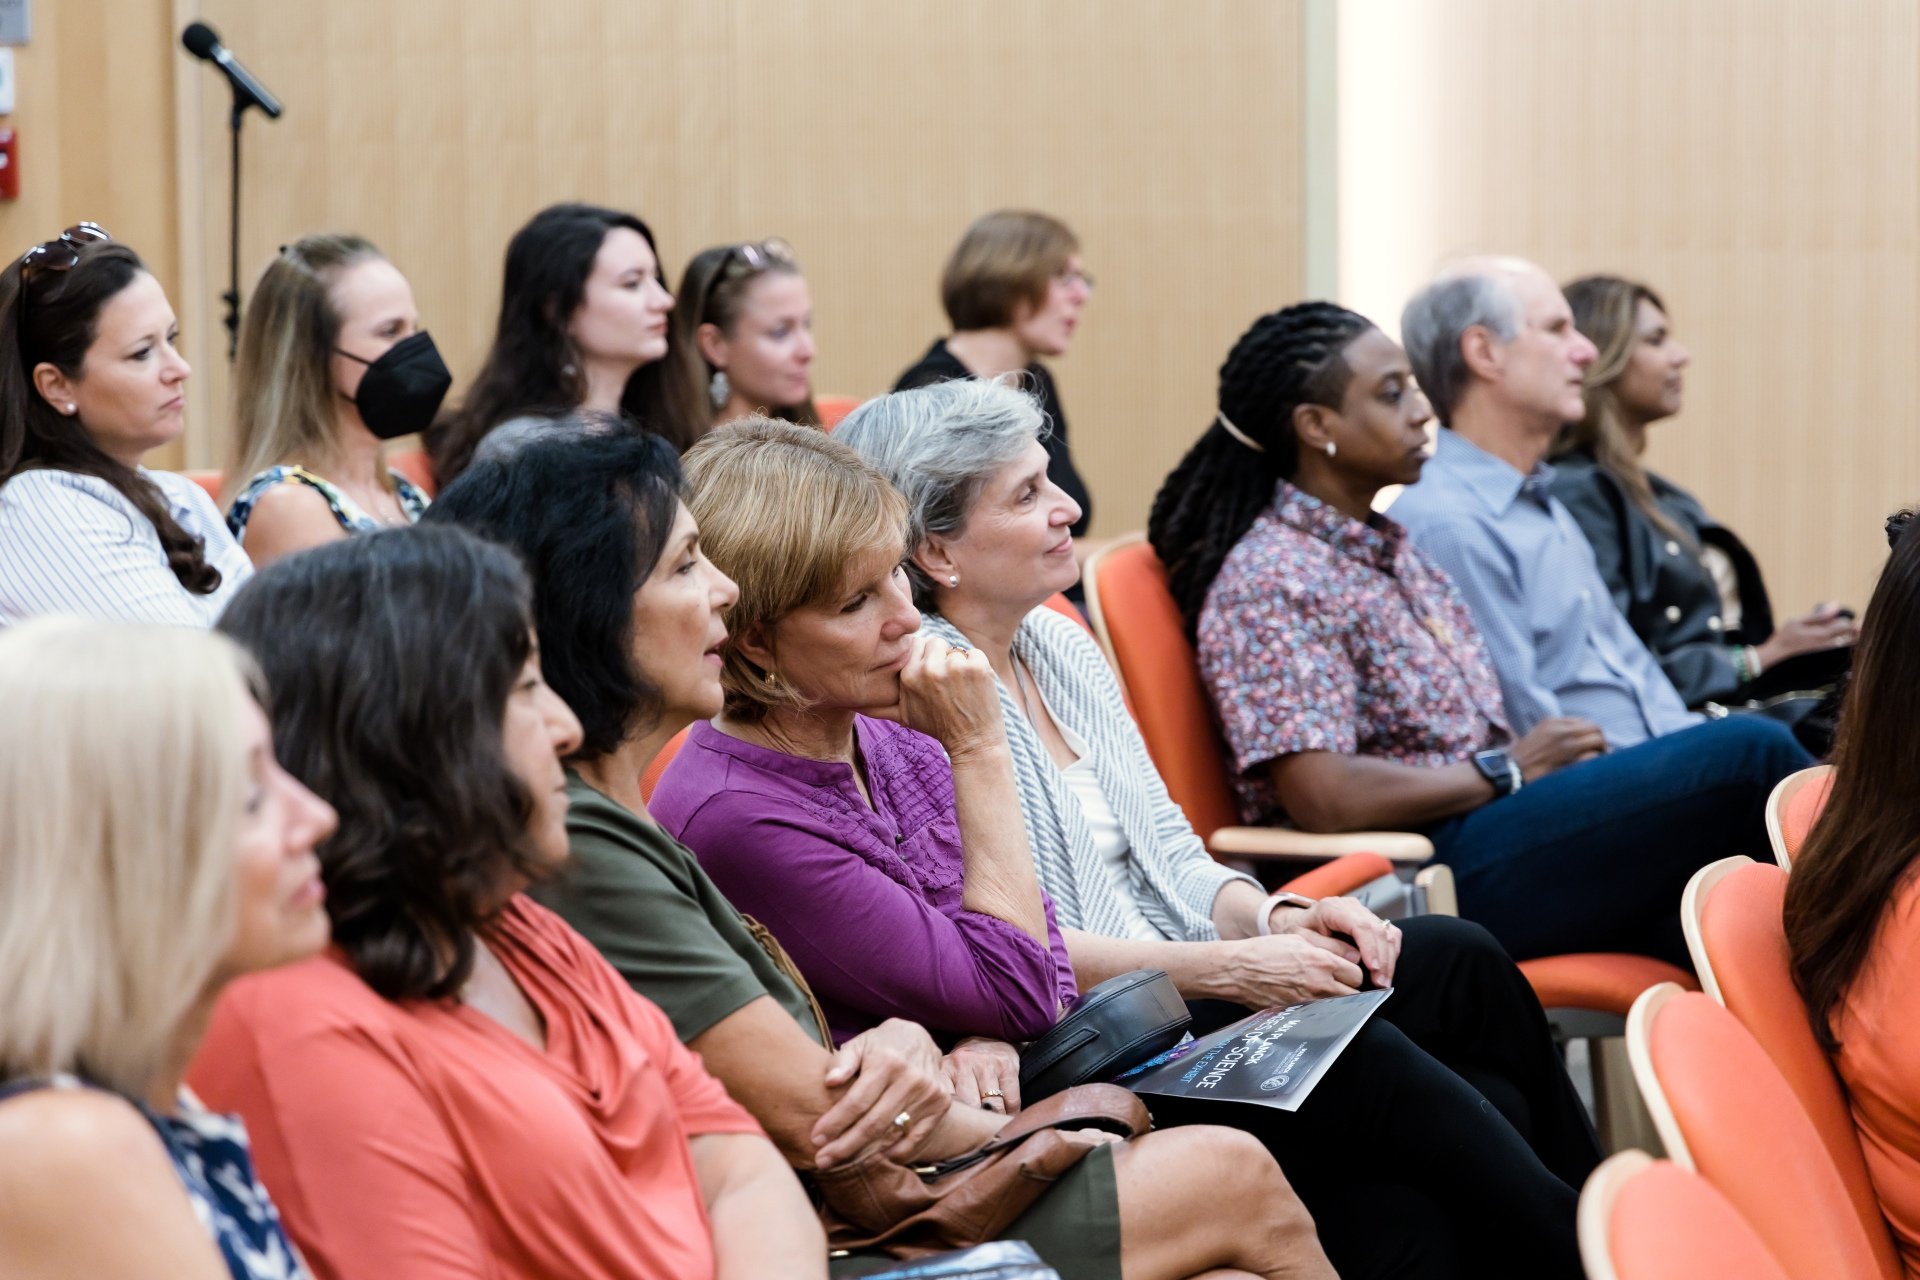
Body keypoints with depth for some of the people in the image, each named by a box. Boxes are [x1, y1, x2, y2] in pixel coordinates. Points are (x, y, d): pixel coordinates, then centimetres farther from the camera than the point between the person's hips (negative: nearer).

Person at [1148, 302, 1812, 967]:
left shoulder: (1396, 549, 20)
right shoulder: (1270, 581, -10)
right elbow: (1322, 796, -19)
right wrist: (1509, 770, -11)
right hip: (1431, 880, -9)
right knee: (1751, 753, -15)